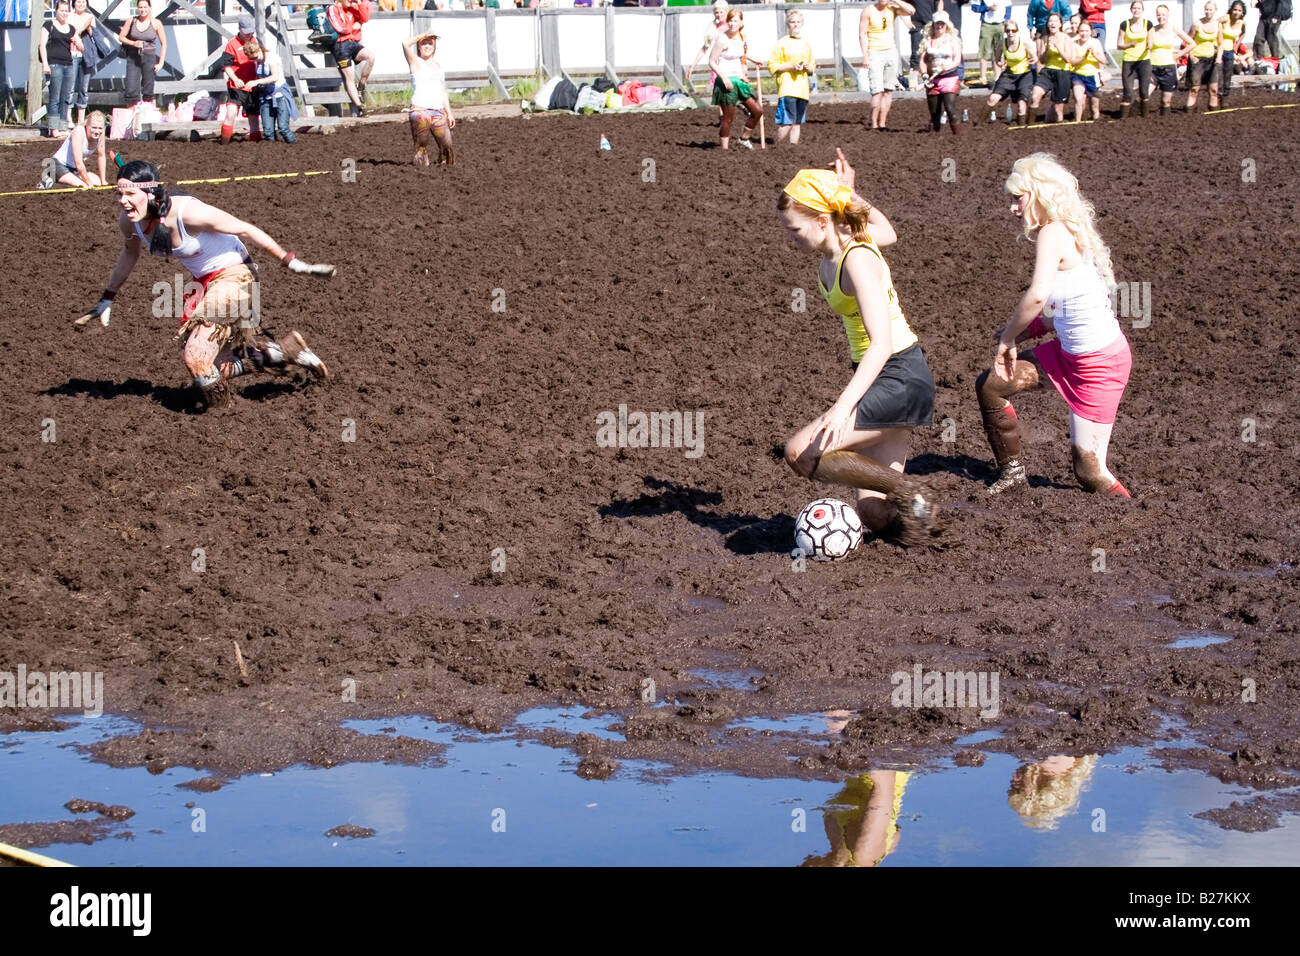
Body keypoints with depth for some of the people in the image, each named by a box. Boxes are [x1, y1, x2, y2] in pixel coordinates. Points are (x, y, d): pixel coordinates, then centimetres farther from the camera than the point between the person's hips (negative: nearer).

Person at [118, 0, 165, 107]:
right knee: (131, 90, -6)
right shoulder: (131, 21, 1)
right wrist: (133, 43, -11)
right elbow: (121, 37, 8)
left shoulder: (156, 23, -2)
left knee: (148, 91, 2)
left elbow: (163, 44, 2)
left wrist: (160, 63, -4)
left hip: (149, 58, -1)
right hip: (133, 58, 1)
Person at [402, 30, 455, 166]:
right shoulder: (416, 62, 5)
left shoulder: (438, 66, 22)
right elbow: (405, 44, -14)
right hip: (420, 110, -5)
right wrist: (424, 35, -2)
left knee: (447, 147, -1)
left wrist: (449, 113, 18)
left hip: (438, 111, 5)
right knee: (421, 146, -8)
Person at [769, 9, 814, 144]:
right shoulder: (782, 43, -1)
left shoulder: (807, 45, 16)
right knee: (786, 123, -12)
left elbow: (812, 67, 25)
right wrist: (791, 66, -15)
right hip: (787, 89, -6)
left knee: (798, 123, 7)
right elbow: (772, 66, -4)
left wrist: (808, 68, 2)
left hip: (802, 90, 6)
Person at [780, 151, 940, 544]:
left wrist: (843, 406, -39)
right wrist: (849, 193, 22)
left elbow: (881, 343, -30)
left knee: (801, 453, -19)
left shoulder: (857, 261, -21)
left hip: (900, 379, -9)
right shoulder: (835, 246, 4)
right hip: (884, 380, 9)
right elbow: (887, 232, 29)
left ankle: (907, 490, -10)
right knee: (875, 516, 4)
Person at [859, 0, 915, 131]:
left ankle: (882, 124, 8)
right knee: (877, 91, -12)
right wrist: (865, 55, -13)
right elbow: (862, 34, -6)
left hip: (891, 52, 5)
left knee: (888, 91, 3)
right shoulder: (869, 11, -4)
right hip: (875, 53, -5)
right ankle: (874, 126, -8)